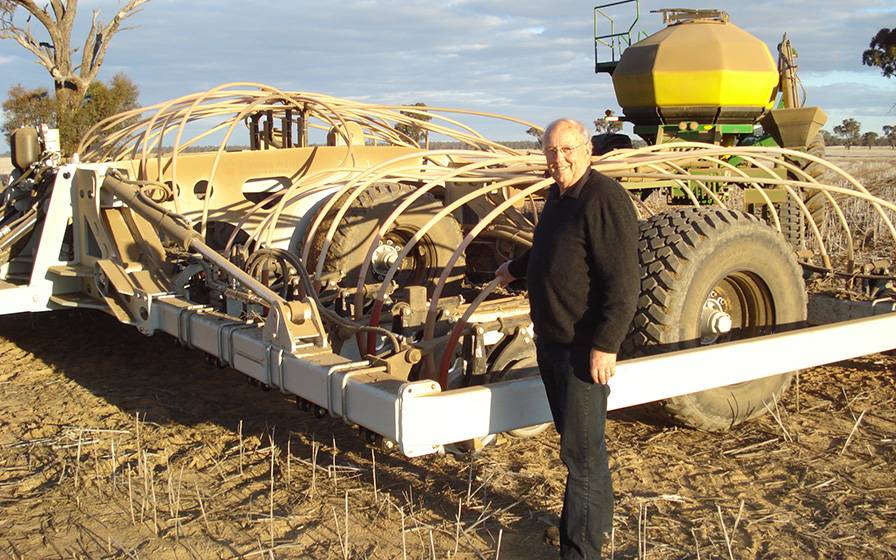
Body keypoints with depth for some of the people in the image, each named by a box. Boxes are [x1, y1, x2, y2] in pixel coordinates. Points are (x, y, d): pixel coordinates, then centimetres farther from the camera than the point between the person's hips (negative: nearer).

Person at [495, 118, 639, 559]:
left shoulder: (603, 200, -19)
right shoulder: (558, 195, 12)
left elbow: (623, 282, -24)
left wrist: (605, 345, -26)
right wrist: (516, 268, 48)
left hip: (585, 346, -9)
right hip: (550, 339, 9)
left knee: (581, 447, -3)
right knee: (572, 435, 19)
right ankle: (597, 517, 36)